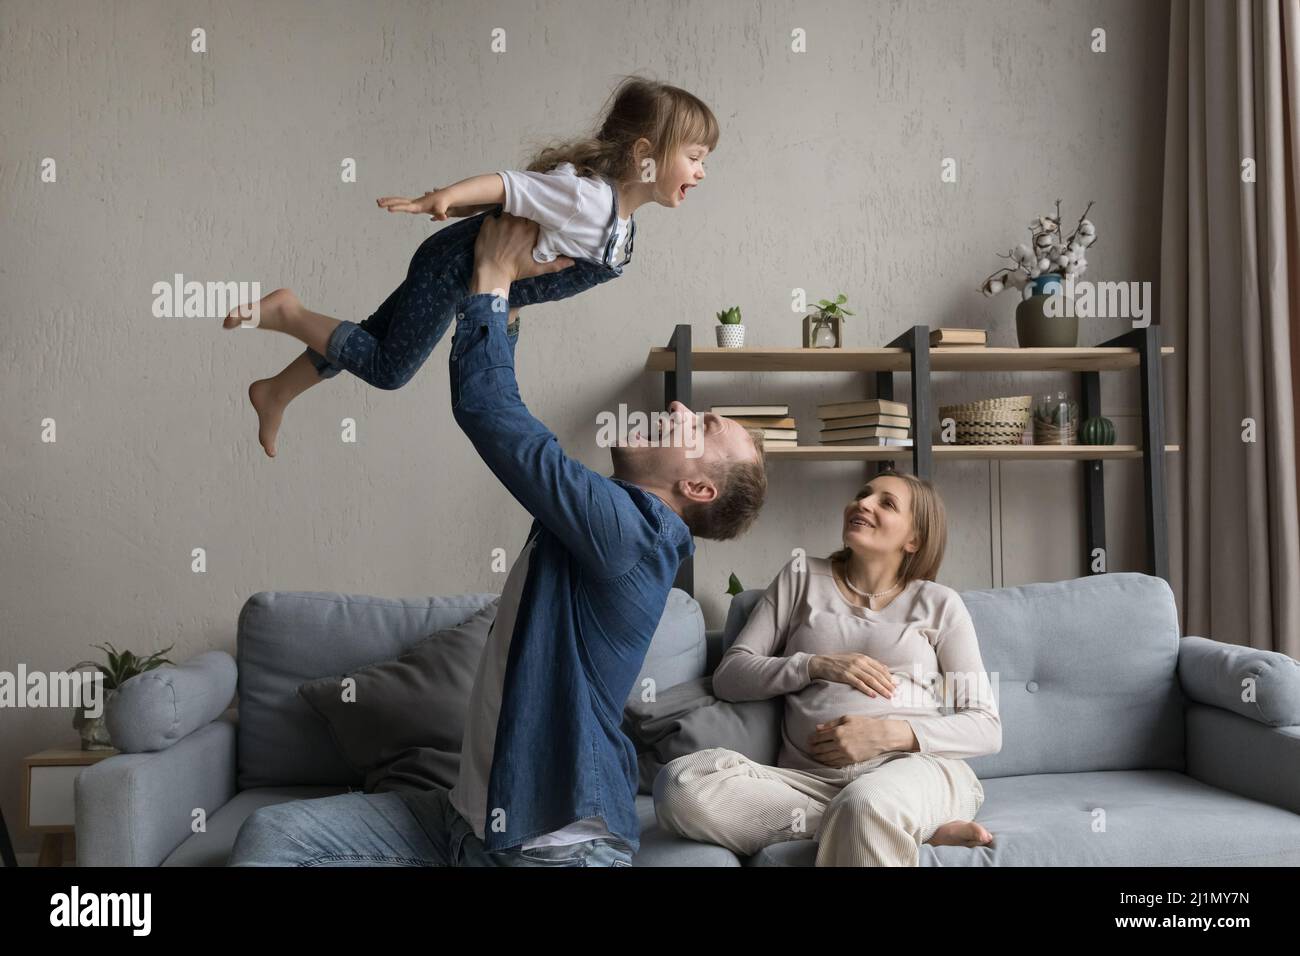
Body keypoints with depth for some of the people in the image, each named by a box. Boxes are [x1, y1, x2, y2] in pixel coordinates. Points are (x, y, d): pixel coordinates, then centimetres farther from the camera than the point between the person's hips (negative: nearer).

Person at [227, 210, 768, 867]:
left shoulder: (628, 531, -17)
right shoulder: (600, 515, 8)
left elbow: (485, 408, -20)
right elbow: (500, 407, 14)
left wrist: (493, 277, -10)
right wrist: (502, 286, 8)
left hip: (556, 845, -7)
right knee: (269, 834, -5)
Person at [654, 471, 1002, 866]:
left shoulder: (939, 603, 13)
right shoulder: (803, 576, 17)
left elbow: (986, 728, 8)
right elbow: (729, 676, 11)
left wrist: (889, 733, -9)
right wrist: (817, 665, -6)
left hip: (917, 768, -5)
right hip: (812, 780, 6)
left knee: (866, 806, -44)